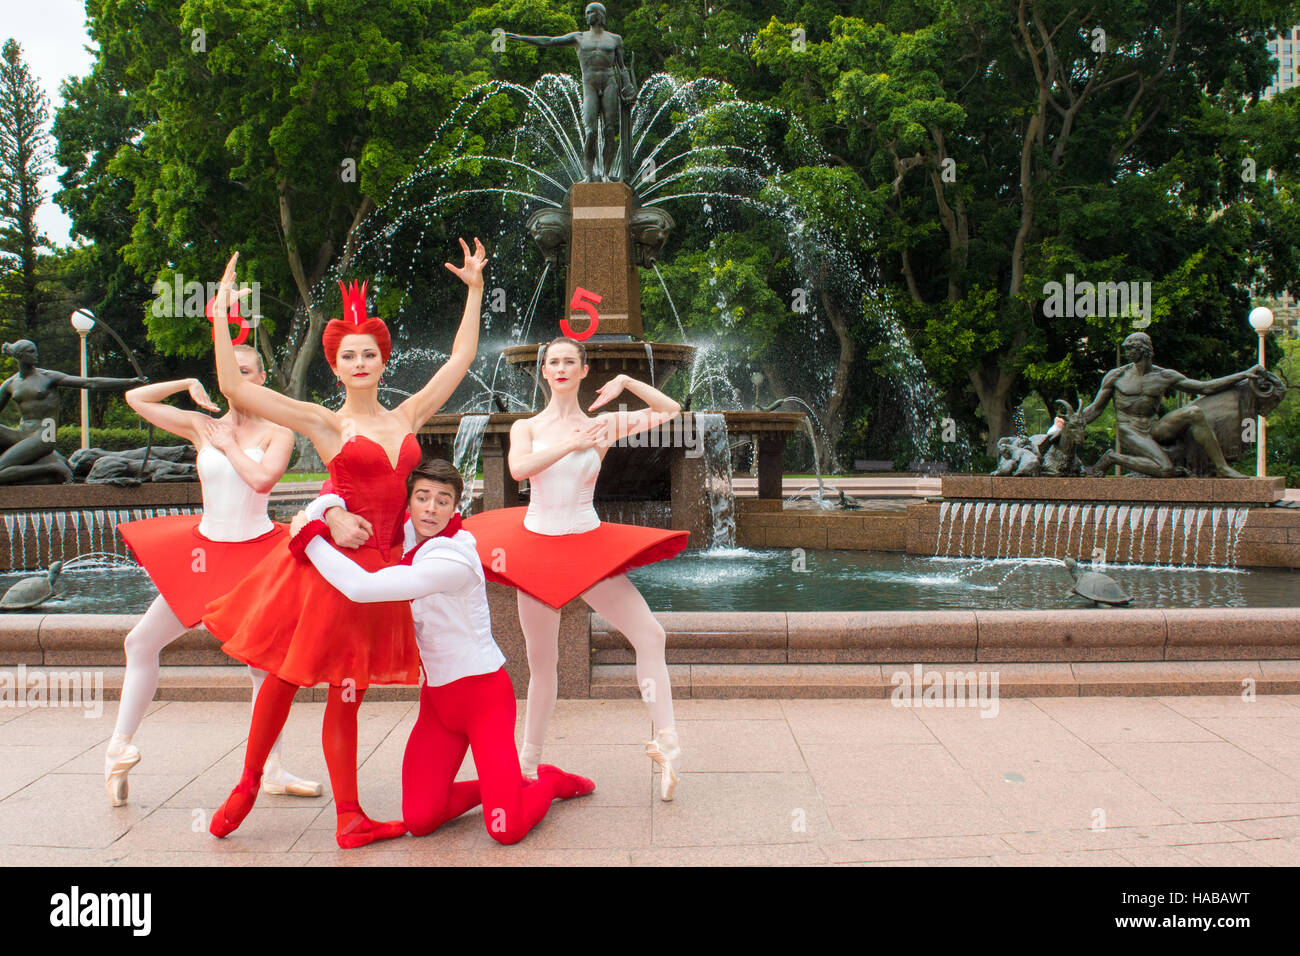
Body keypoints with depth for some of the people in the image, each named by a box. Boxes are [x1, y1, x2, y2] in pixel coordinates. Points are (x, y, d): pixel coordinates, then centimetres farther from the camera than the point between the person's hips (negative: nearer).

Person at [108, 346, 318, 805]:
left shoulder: (277, 432, -3)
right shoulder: (202, 426, 4)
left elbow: (261, 479, -20)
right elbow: (135, 398, 8)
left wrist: (229, 444, -9)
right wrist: (189, 384, 3)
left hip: (257, 550, -3)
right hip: (207, 549, 3)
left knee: (264, 661, 5)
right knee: (141, 642, 8)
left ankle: (272, 771, 16)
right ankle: (120, 743, 26)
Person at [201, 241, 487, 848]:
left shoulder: (407, 416, 10)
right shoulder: (324, 424, 0)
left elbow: (461, 358, 15)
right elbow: (236, 390, -6)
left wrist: (474, 289, 17)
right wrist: (221, 313, -5)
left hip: (379, 567, 3)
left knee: (346, 694, 12)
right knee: (285, 676, 10)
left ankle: (348, 818, 19)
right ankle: (248, 784, 33)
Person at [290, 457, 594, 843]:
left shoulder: (453, 559, -24)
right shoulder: (407, 537, -1)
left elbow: (363, 587, -33)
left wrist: (309, 537, -23)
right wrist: (320, 510, -13)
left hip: (484, 694, -7)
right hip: (438, 695, 7)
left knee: (507, 829, -13)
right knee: (418, 820, -2)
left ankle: (551, 781, 19)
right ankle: (502, 784, 22)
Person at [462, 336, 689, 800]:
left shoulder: (601, 425, 2)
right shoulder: (526, 427, 4)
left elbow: (670, 411, 0)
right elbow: (518, 469, -18)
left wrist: (625, 381, -4)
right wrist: (572, 444, -23)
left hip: (590, 545, 0)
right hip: (536, 545, 0)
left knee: (650, 635, -12)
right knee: (542, 662, 8)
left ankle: (666, 744, -2)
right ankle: (529, 760, 27)